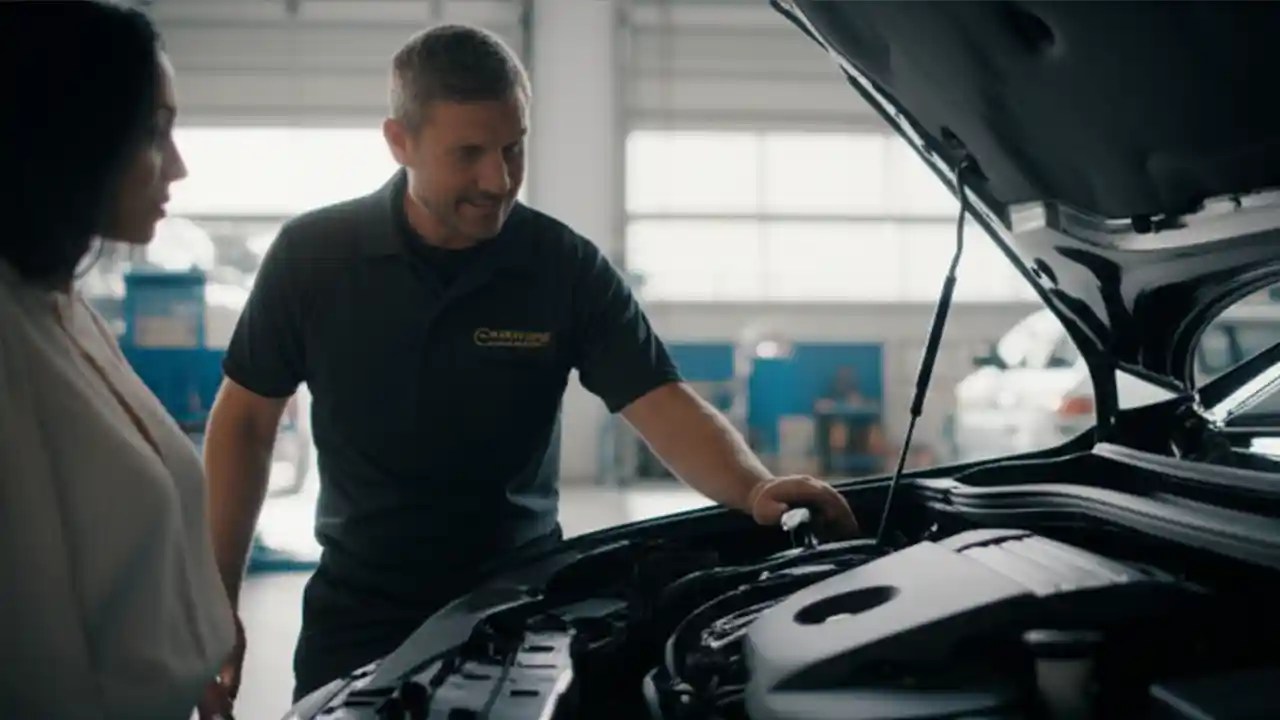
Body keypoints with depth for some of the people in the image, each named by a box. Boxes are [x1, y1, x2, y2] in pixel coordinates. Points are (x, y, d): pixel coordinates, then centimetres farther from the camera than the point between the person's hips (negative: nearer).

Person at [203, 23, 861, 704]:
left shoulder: (568, 268, -11)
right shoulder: (311, 254, -9)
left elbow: (665, 405, -17)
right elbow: (245, 421, -1)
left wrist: (755, 488, -38)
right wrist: (216, 603, -4)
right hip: (357, 611, 0)